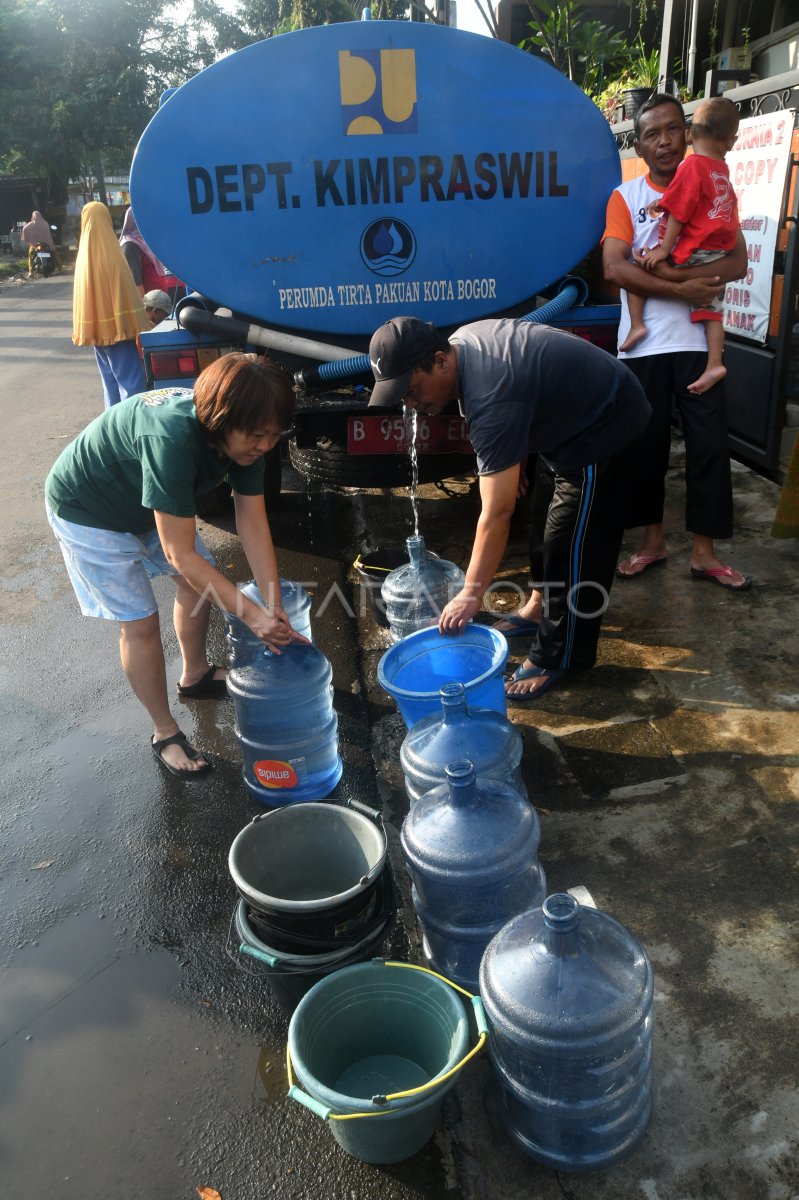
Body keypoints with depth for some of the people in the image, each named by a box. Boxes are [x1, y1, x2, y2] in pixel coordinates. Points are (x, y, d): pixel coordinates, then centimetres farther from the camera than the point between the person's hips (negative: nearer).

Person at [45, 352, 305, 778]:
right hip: (88, 511, -7)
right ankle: (165, 734, 13)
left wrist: (275, 613, -22)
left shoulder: (240, 435, -20)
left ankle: (195, 676, 38)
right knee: (141, 622, -6)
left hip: (146, 499, 8)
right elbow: (180, 554, -39)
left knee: (200, 581, 13)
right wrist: (253, 615, -37)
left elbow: (253, 525, -17)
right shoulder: (173, 439, -42)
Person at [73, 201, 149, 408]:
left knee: (111, 379, 14)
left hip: (98, 329, 7)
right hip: (118, 327, -7)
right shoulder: (111, 253, -11)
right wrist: (136, 327, -11)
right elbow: (126, 291, -14)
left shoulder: (84, 254, 7)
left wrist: (84, 329, 17)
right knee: (130, 379, -5)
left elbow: (83, 294, 11)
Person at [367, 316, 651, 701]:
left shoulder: (490, 400, -34)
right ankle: (545, 608, 36)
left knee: (572, 544, -8)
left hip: (605, 424, -10)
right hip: (585, 410, 11)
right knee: (547, 523, 20)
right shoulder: (461, 341, -6)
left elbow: (497, 512, -35)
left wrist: (471, 593, -32)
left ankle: (556, 658, 2)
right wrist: (509, 463, 16)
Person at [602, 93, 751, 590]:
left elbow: (738, 262, -4)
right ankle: (653, 541, 21)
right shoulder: (625, 196, 4)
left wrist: (669, 271, -17)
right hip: (644, 344, -1)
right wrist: (682, 290, -15)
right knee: (646, 444, 5)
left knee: (710, 445, -1)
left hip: (699, 342, 1)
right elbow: (614, 268, -11)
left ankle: (704, 551, 9)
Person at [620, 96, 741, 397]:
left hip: (690, 254, -7)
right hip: (717, 257, 7)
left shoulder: (692, 165, -9)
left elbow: (678, 213, -13)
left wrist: (664, 249, -12)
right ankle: (714, 363, 2)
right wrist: (665, 203, 16)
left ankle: (636, 324, -4)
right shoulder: (723, 170, 12)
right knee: (712, 309, 9)